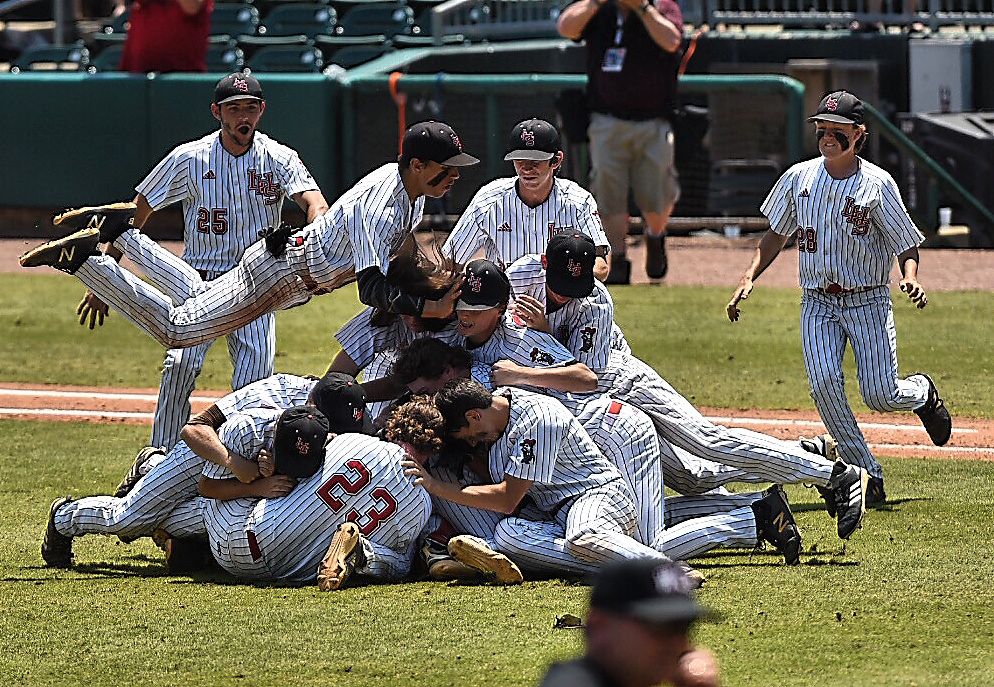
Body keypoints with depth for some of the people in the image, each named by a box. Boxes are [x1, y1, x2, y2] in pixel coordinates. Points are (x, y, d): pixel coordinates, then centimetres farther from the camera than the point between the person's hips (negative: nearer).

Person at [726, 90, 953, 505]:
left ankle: (922, 393, 29)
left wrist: (910, 278, -24)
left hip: (868, 302, -3)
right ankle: (866, 474, -11)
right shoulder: (798, 178, 4)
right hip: (818, 303, 3)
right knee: (824, 383, -20)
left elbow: (907, 244, -5)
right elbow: (777, 234, 16)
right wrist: (749, 277, 5)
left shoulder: (877, 184, -7)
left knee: (880, 396, -9)